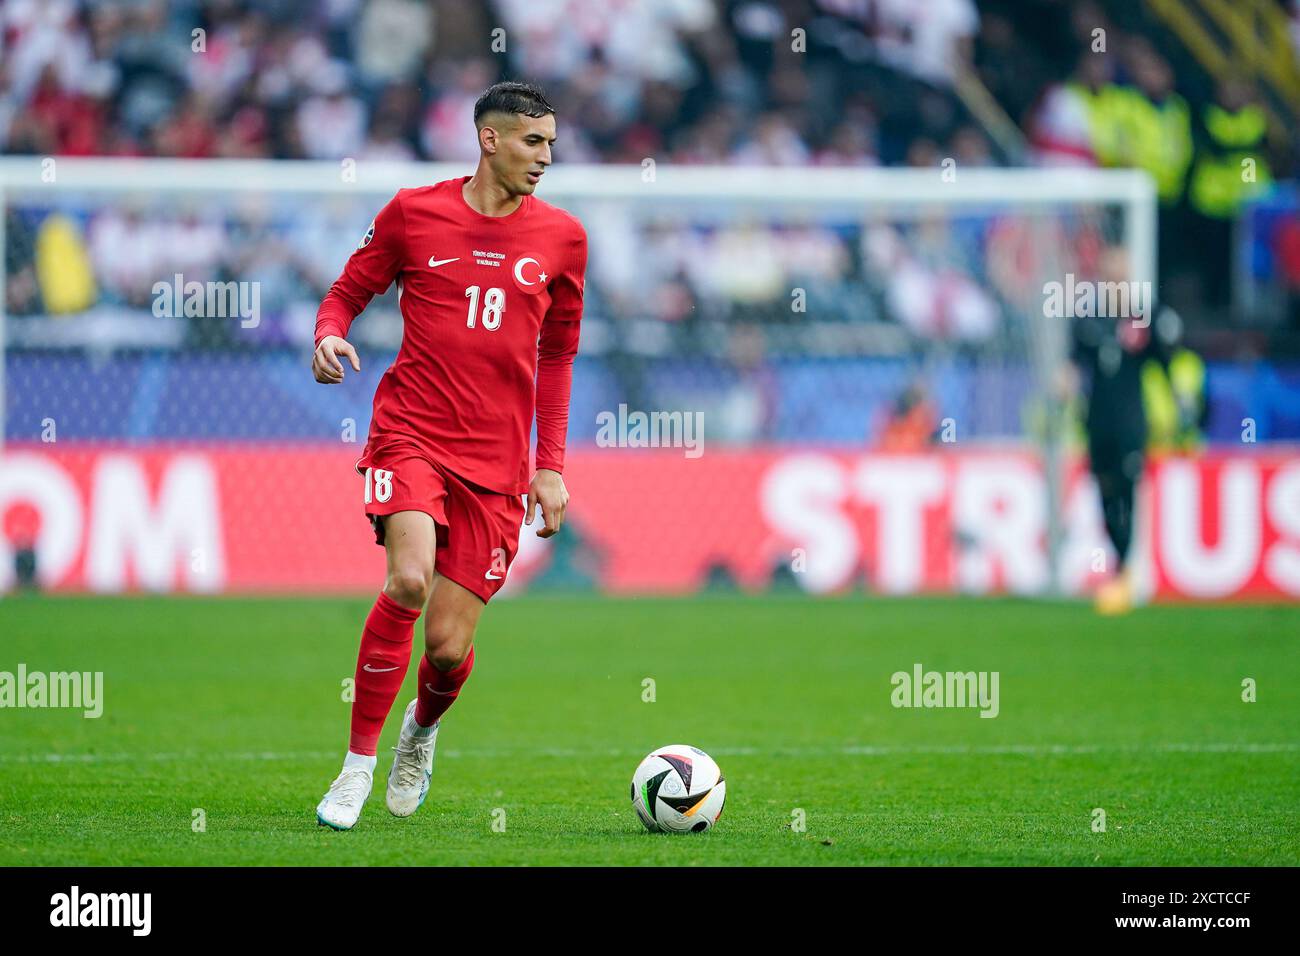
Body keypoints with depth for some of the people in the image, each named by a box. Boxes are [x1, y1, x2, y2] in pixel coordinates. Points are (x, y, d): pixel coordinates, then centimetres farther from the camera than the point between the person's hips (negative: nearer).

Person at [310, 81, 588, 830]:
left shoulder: (562, 238, 8)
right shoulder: (415, 213, 2)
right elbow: (349, 292, 12)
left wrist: (551, 466, 11)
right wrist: (330, 336, -12)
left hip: (497, 461, 2)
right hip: (411, 433, -2)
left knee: (449, 648, -3)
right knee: (409, 578, -27)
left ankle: (424, 727, 35)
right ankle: (359, 765, -12)